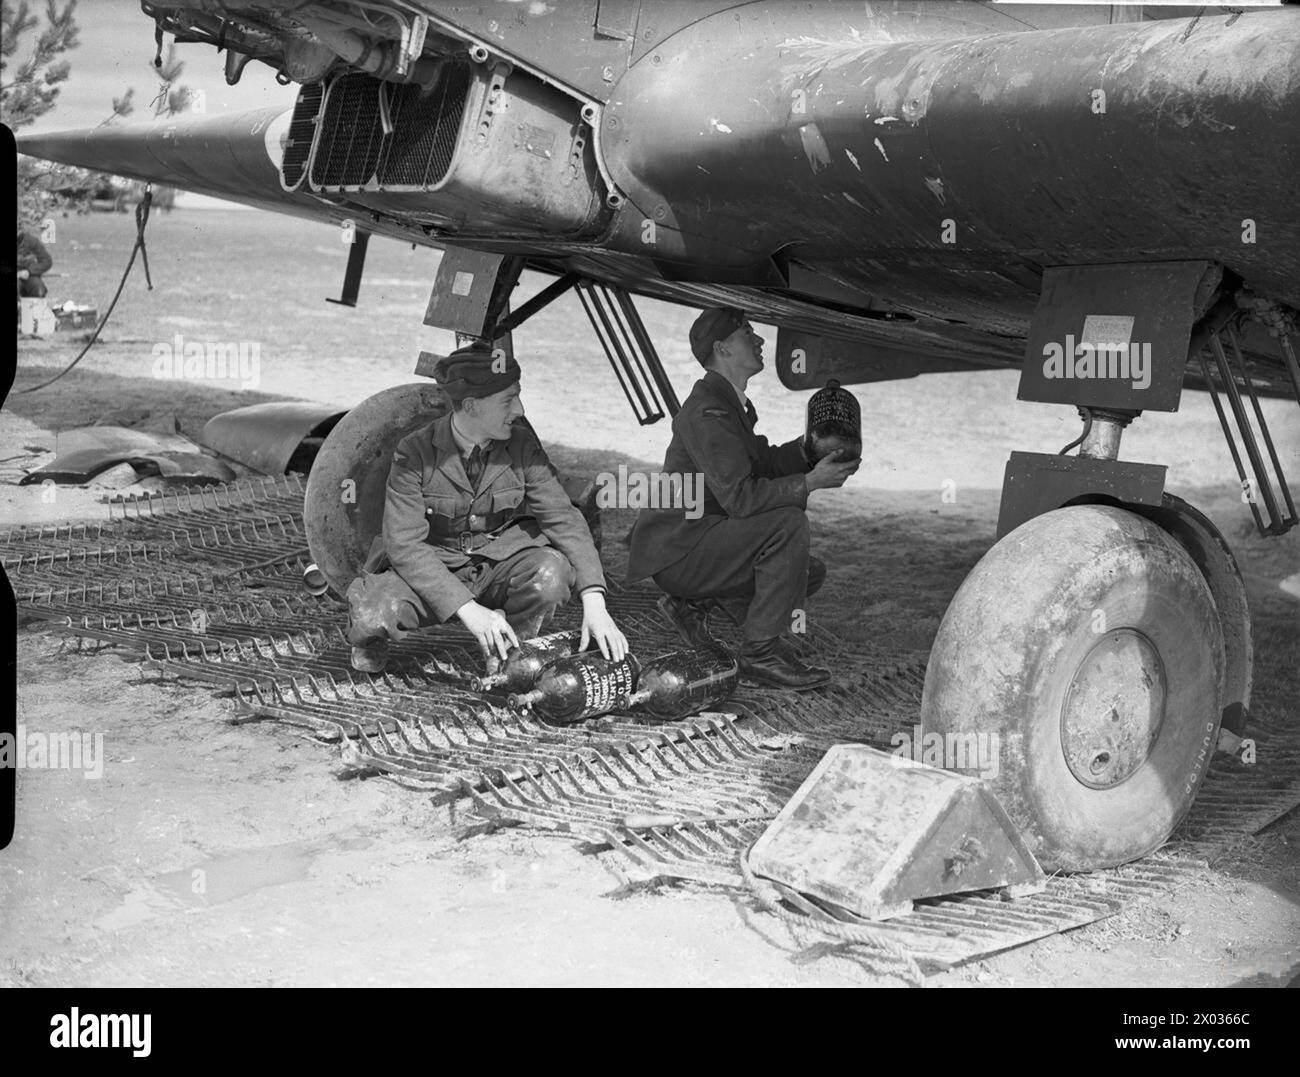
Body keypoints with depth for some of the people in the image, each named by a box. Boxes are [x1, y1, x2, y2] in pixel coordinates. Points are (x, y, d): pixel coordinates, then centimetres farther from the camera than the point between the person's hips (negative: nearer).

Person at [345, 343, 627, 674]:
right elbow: (404, 544, -22)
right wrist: (468, 609, -34)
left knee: (552, 572, -30)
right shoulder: (414, 453, -17)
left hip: (499, 565, 3)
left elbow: (562, 517, -11)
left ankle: (508, 650, 0)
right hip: (430, 572, -2)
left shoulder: (522, 444, -8)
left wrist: (593, 601, -25)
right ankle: (372, 635, 6)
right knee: (372, 612, -34)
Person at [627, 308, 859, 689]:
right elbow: (740, 497, -27)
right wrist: (811, 482, -23)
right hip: (674, 552, -10)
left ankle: (693, 603, 12)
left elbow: (764, 464, 17)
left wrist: (811, 448, 1)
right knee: (787, 523, -25)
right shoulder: (707, 412, -20)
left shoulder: (731, 402, 13)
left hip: (701, 536, 10)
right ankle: (761, 651, -19)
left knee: (810, 573, 8)